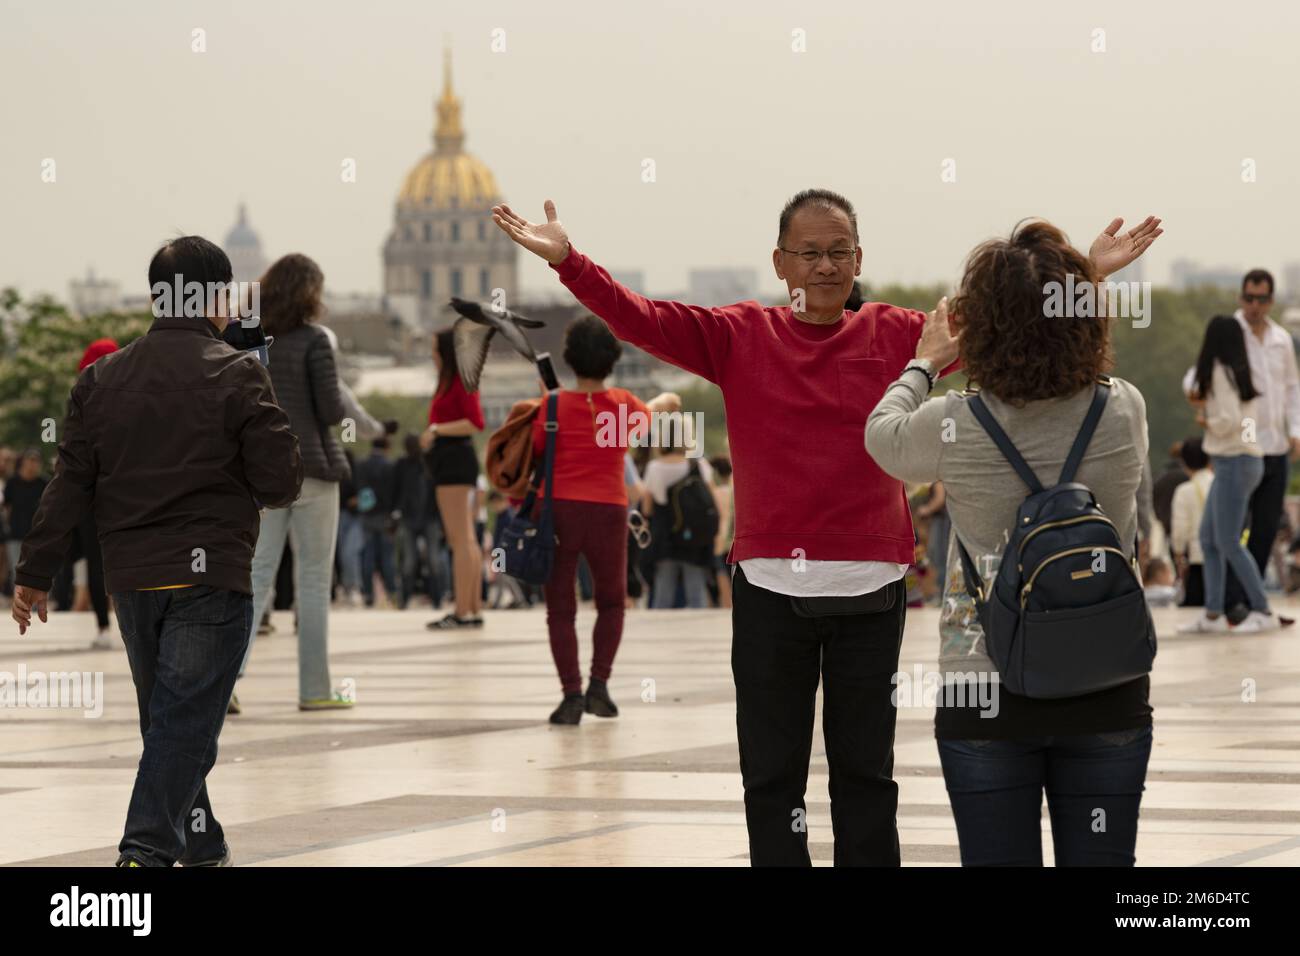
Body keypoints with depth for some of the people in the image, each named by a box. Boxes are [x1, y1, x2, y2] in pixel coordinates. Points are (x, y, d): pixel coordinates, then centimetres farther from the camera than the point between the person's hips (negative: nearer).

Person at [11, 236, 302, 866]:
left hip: (131, 578, 5)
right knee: (184, 720, -5)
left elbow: (68, 486, 5)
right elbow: (280, 483, -9)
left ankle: (202, 849, 29)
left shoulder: (101, 378, 6)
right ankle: (146, 851, -18)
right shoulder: (237, 374, -8)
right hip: (210, 576, -5)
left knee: (165, 718, 18)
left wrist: (35, 573, 9)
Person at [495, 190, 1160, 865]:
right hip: (768, 587, 0)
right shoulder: (738, 336, 1)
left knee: (865, 775, 11)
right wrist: (567, 260, -21)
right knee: (771, 776, 7)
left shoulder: (896, 335, 3)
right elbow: (644, 320, -8)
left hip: (869, 587, 1)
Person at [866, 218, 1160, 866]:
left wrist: (925, 362, 30)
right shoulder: (1125, 412, -7)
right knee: (1101, 862, 7)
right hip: (1109, 692, 1)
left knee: (999, 861, 5)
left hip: (986, 699, -1)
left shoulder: (954, 429, -12)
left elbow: (882, 435, 11)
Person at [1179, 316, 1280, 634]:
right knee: (1208, 537, 12)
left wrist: (1207, 422, -4)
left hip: (1234, 462, -10)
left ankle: (1262, 612, -3)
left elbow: (1230, 420, -24)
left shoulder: (1220, 372, -14)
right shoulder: (1243, 372, 12)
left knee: (1228, 542, -6)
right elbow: (1261, 417, 15)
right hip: (1248, 457, 10)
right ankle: (1213, 614, 13)